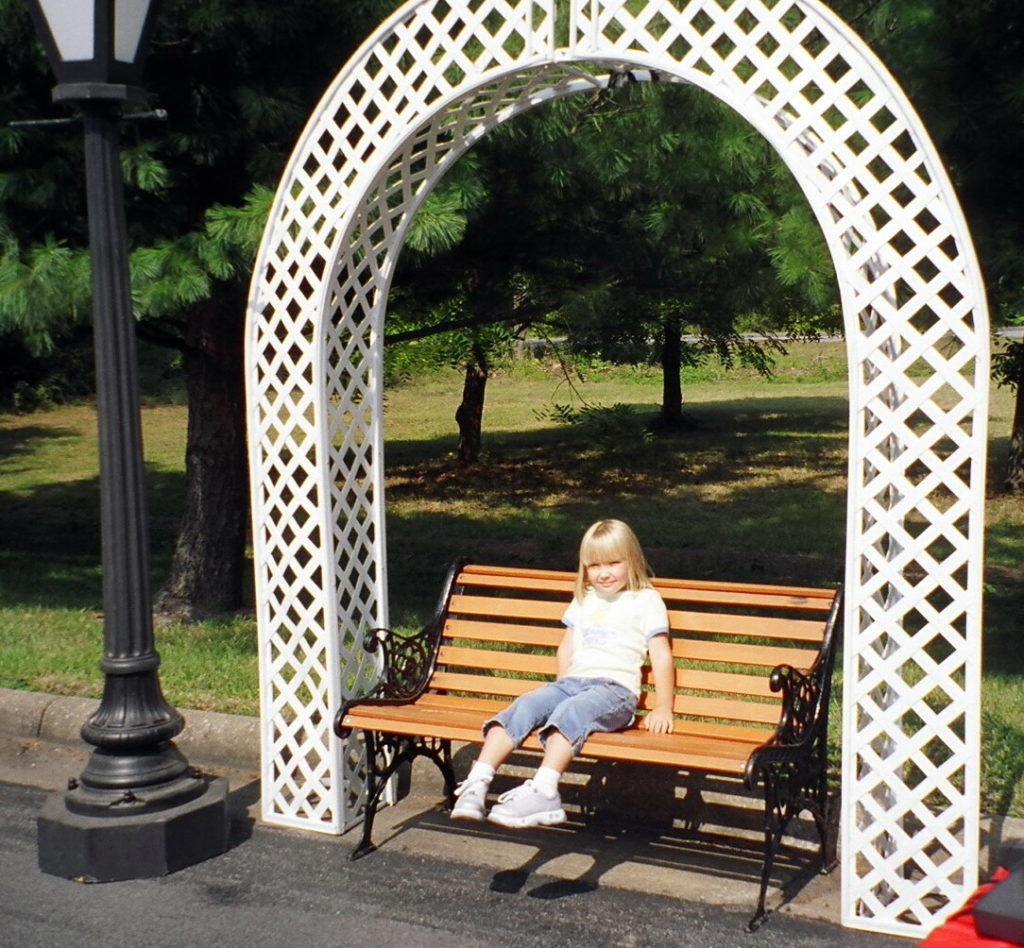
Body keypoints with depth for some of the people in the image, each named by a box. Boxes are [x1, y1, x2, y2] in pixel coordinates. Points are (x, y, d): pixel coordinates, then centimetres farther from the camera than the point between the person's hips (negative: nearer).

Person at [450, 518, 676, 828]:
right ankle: (478, 782, -32)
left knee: (570, 713, -35)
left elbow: (661, 657, 1)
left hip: (616, 688, -5)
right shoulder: (584, 599, 24)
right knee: (525, 706, -23)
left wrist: (662, 709, -5)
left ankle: (542, 791, -48)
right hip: (573, 682, 5)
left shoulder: (646, 600, 6)